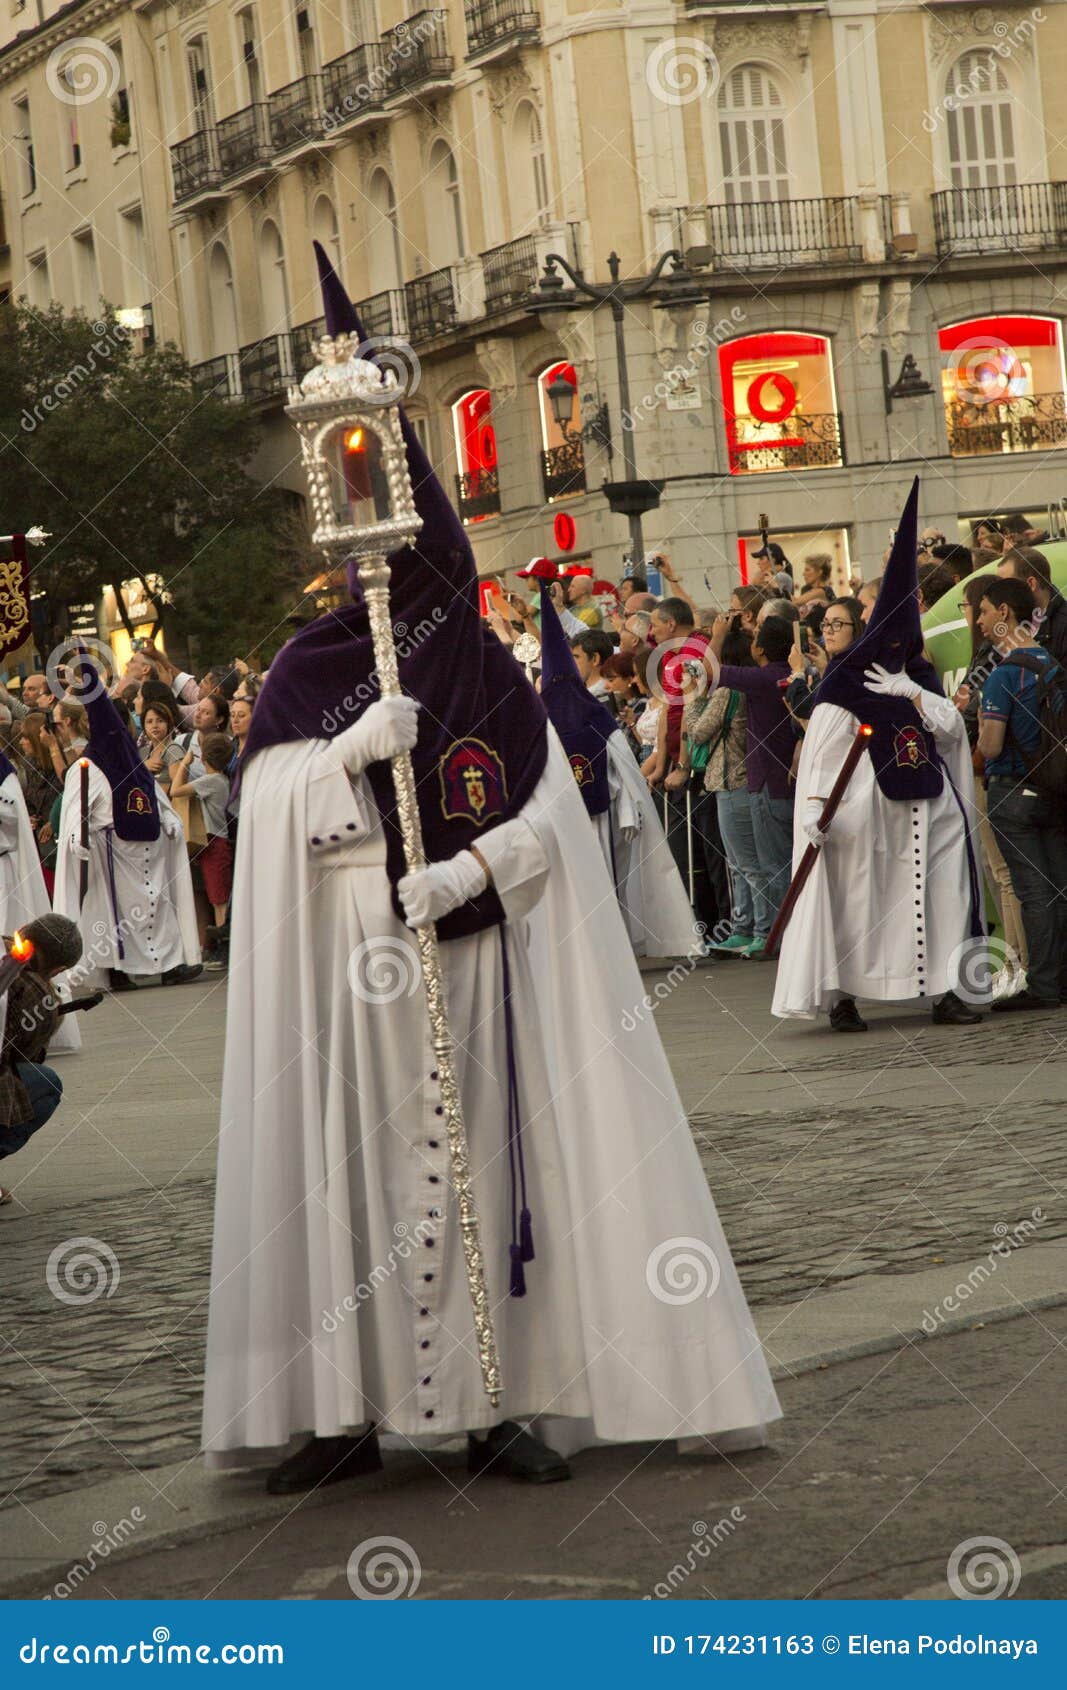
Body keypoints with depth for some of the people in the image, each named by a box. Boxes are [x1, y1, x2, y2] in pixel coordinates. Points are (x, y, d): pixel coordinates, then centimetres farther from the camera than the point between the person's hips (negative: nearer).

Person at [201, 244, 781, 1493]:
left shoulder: (484, 672, 8)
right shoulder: (305, 677, 9)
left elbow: (552, 811, 1)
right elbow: (268, 815, -1)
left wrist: (469, 868, -16)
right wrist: (352, 753, -18)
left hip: (482, 959, 0)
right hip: (351, 974, 0)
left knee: (490, 1154, -4)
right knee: (354, 1163, -4)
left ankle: (511, 1398, -1)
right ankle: (345, 1405, -1)